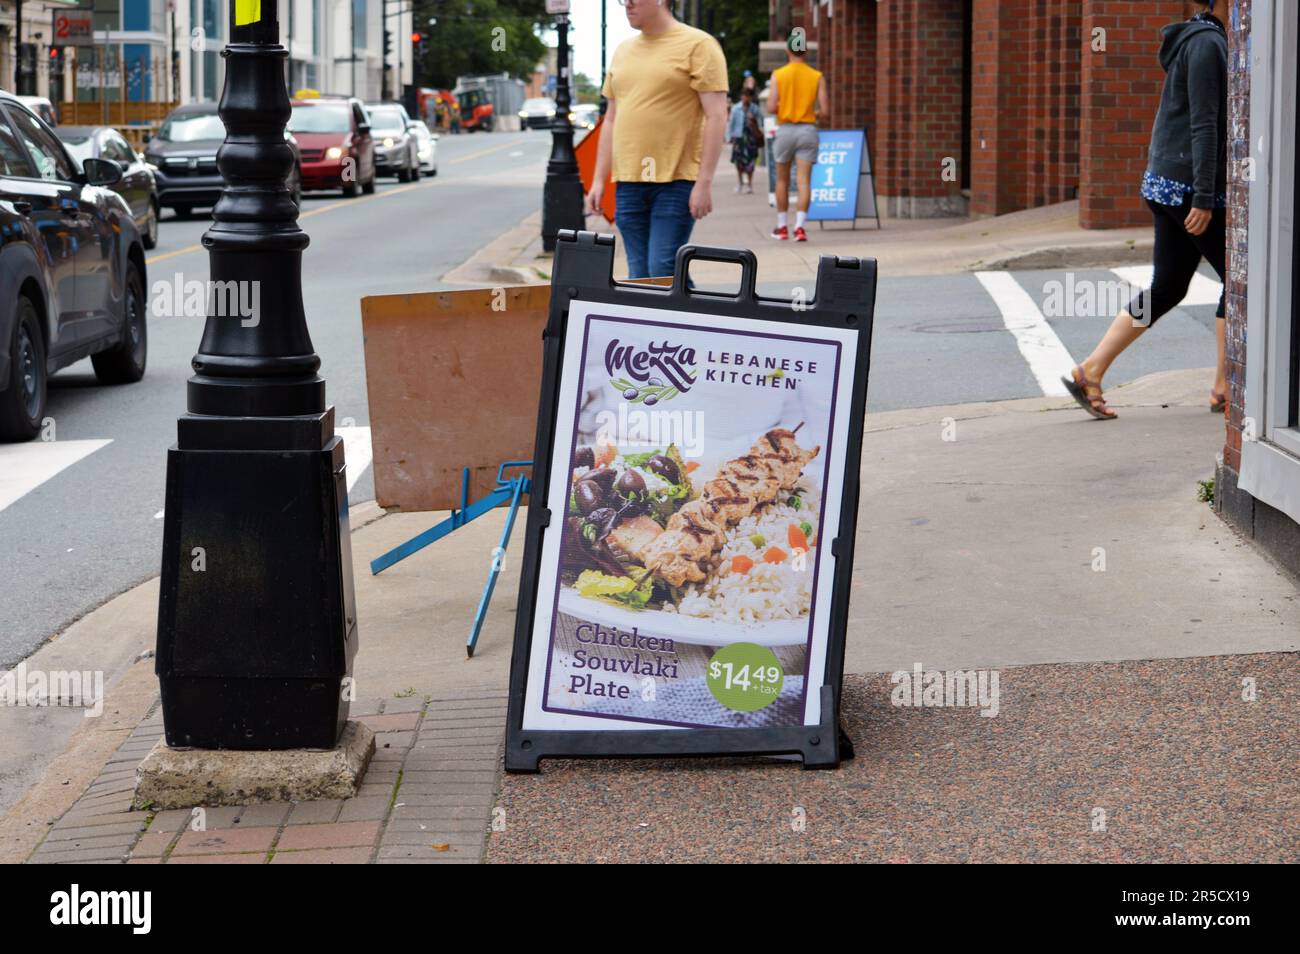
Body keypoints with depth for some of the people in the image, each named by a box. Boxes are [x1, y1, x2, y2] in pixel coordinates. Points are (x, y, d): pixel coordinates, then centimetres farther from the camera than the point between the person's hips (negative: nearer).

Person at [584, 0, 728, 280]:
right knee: (639, 275, 5)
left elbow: (716, 115, -9)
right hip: (628, 182, 6)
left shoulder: (698, 45, -4)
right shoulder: (623, 50, 17)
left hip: (676, 181, -6)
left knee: (663, 271, -12)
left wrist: (705, 181, -15)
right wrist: (599, 180, 14)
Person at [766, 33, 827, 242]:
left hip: (785, 129, 0)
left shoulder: (778, 75, -3)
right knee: (804, 180, -3)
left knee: (782, 180, 14)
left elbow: (771, 107, -10)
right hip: (808, 129, 0)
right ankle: (799, 226, -15)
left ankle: (782, 227, 20)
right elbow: (825, 110, -5)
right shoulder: (817, 77, -1)